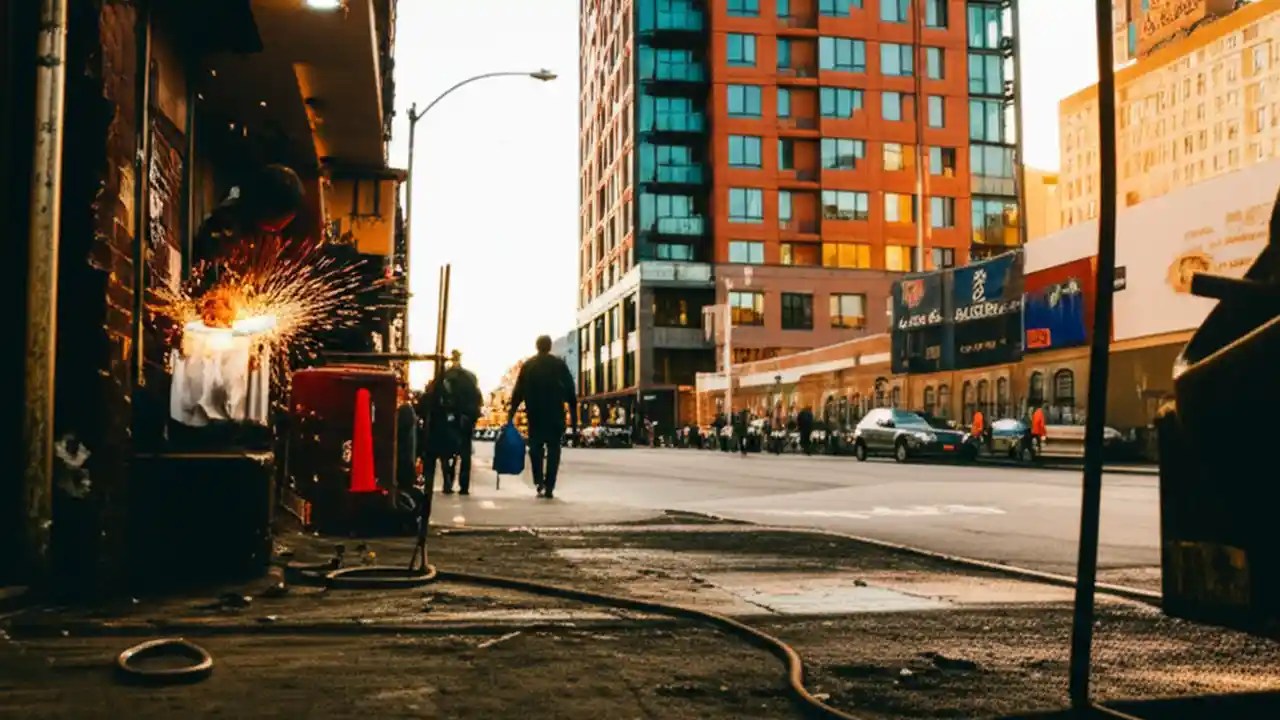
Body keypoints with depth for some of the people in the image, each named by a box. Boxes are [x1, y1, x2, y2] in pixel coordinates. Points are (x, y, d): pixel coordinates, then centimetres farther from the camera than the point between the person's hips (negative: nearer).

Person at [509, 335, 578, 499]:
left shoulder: (527, 365, 4)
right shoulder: (560, 365, 2)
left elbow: (518, 392, 1)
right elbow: (570, 392, 0)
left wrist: (512, 413, 4)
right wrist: (573, 417, 4)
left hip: (535, 414, 1)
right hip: (555, 415, -1)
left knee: (536, 448, 13)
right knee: (553, 450, 4)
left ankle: (539, 482, -3)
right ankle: (549, 488, -2)